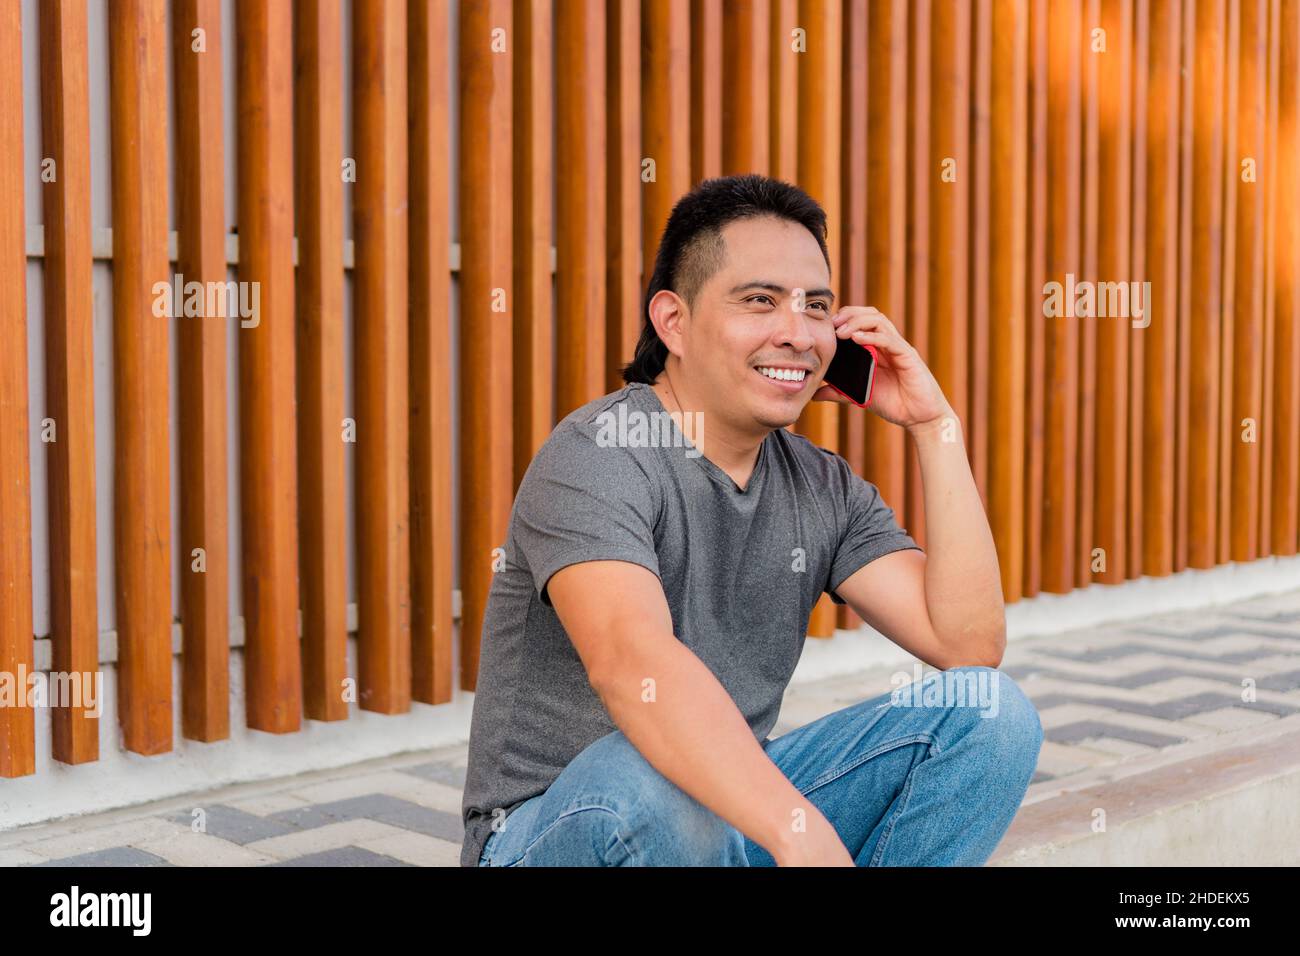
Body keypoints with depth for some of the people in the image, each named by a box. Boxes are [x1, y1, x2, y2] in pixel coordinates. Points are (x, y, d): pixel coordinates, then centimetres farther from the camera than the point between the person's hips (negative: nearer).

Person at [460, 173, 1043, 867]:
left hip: (737, 803, 6)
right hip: (550, 831, -6)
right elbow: (631, 662, -37)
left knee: (992, 713, -9)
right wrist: (804, 835, -46)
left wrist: (934, 425, -8)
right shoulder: (595, 456, -19)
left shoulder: (825, 490, 3)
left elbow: (969, 644, -7)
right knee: (660, 788, -41)